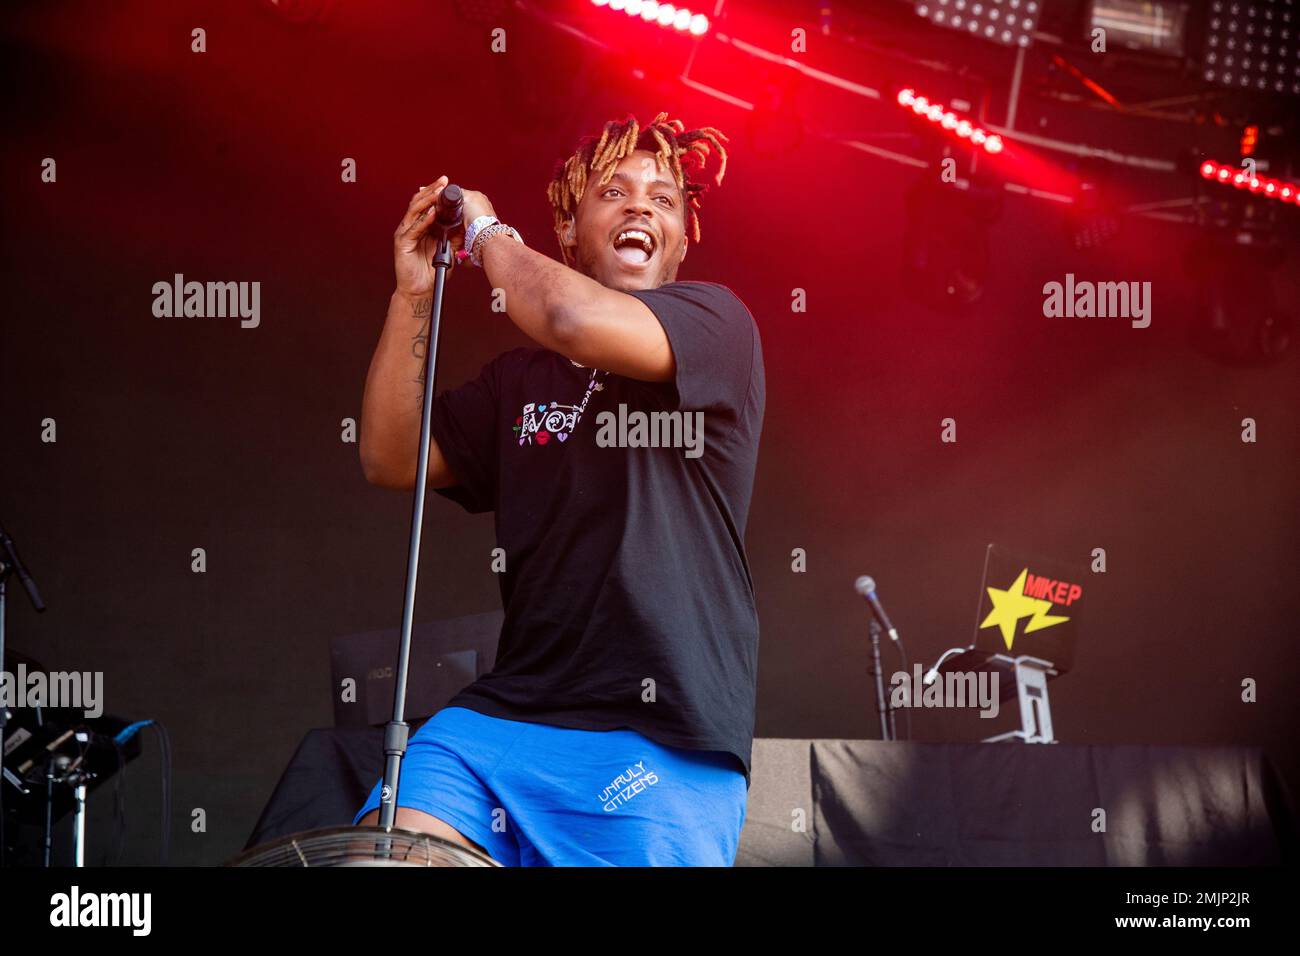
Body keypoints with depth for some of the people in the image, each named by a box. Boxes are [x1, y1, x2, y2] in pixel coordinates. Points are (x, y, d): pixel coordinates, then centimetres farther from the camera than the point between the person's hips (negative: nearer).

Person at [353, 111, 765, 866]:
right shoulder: (522, 380, 19)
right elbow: (393, 460, 12)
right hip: (509, 713, 4)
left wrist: (487, 233, 2)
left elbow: (580, 323, -16)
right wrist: (414, 295, 6)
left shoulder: (718, 325, 2)